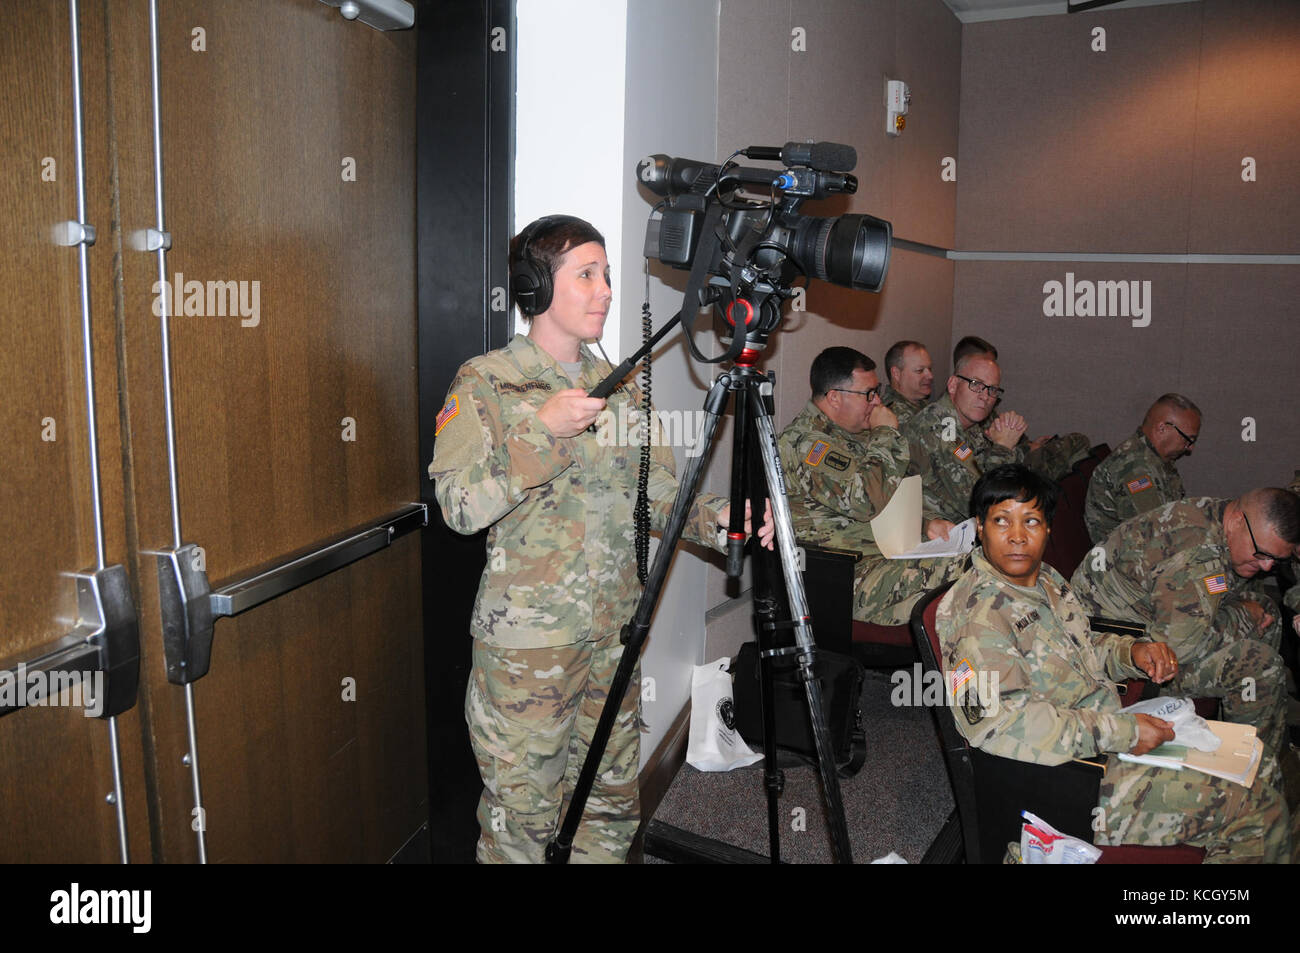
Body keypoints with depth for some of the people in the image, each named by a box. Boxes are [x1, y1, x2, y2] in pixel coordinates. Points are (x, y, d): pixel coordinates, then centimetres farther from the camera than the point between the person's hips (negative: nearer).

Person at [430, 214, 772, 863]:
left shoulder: (620, 388, 11)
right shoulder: (485, 383, -7)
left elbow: (659, 495, 8)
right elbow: (459, 506, -16)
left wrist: (718, 518, -11)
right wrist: (543, 431, -23)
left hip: (614, 632, 6)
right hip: (526, 639, -5)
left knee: (611, 801, 16)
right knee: (522, 811, 5)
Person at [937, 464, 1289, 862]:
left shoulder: (1045, 578, 8)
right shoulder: (977, 610, -22)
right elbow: (999, 723, -30)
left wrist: (1131, 652, 0)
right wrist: (1120, 733, -27)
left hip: (1107, 741, 9)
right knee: (1262, 812, -6)